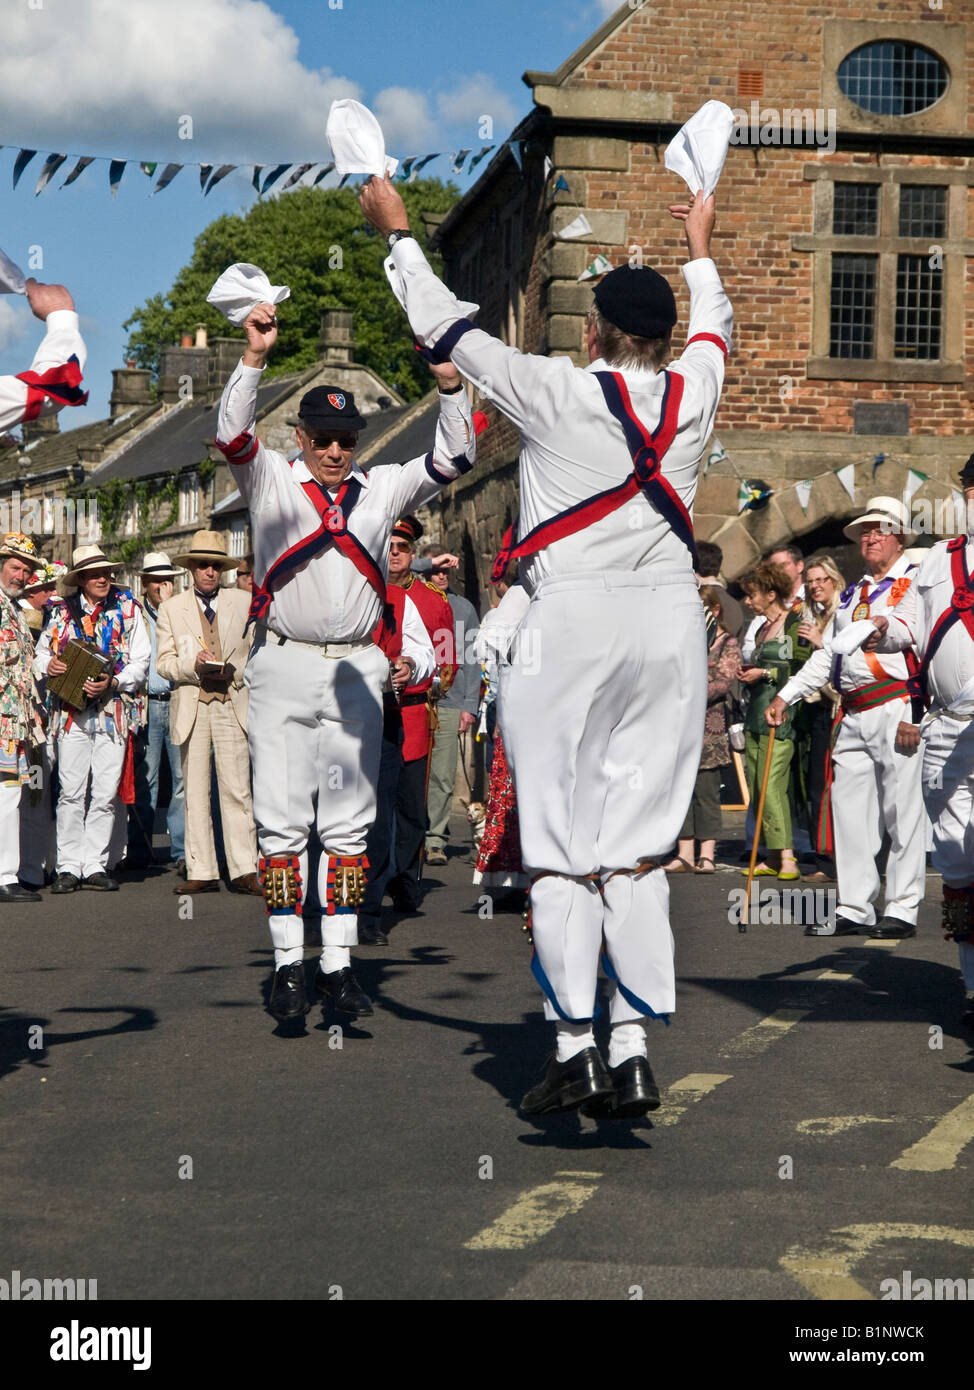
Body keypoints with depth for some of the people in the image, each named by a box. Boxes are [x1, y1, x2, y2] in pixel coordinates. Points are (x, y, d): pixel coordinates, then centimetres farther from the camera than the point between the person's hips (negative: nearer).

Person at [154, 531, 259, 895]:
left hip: (233, 704, -1)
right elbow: (164, 662, 6)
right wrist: (194, 665, -13)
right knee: (195, 792, 0)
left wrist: (233, 672, -9)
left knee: (237, 790, -6)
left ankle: (244, 871, -5)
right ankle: (201, 872, 3)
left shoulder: (244, 603, 11)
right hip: (191, 706, 1)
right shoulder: (171, 609, 12)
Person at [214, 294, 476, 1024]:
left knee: (349, 822, 4)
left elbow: (453, 459, 2)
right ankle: (288, 964, 4)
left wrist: (451, 384, -14)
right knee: (282, 820, -2)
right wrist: (255, 355, -29)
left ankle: (339, 962, 9)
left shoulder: (383, 487, 9)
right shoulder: (271, 480, 2)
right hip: (283, 667, -2)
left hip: (356, 670, 2)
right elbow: (232, 433, -15)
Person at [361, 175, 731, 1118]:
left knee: (560, 843, 0)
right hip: (670, 618, 4)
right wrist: (700, 249, 49)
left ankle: (574, 1049, -5)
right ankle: (633, 1052, 1)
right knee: (639, 842, 5)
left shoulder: (556, 393, -6)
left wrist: (398, 232, 19)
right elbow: (713, 329, 30)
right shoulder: (692, 392, 7)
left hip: (570, 620, -4)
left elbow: (445, 327, 4)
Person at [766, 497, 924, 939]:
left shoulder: (917, 582, 1)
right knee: (849, 808, 4)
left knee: (902, 811, -5)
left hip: (897, 710, -7)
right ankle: (854, 908, 9)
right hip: (853, 717, 7)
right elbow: (826, 654, 28)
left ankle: (902, 909, 0)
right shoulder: (851, 594, 24)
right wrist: (785, 696, 21)